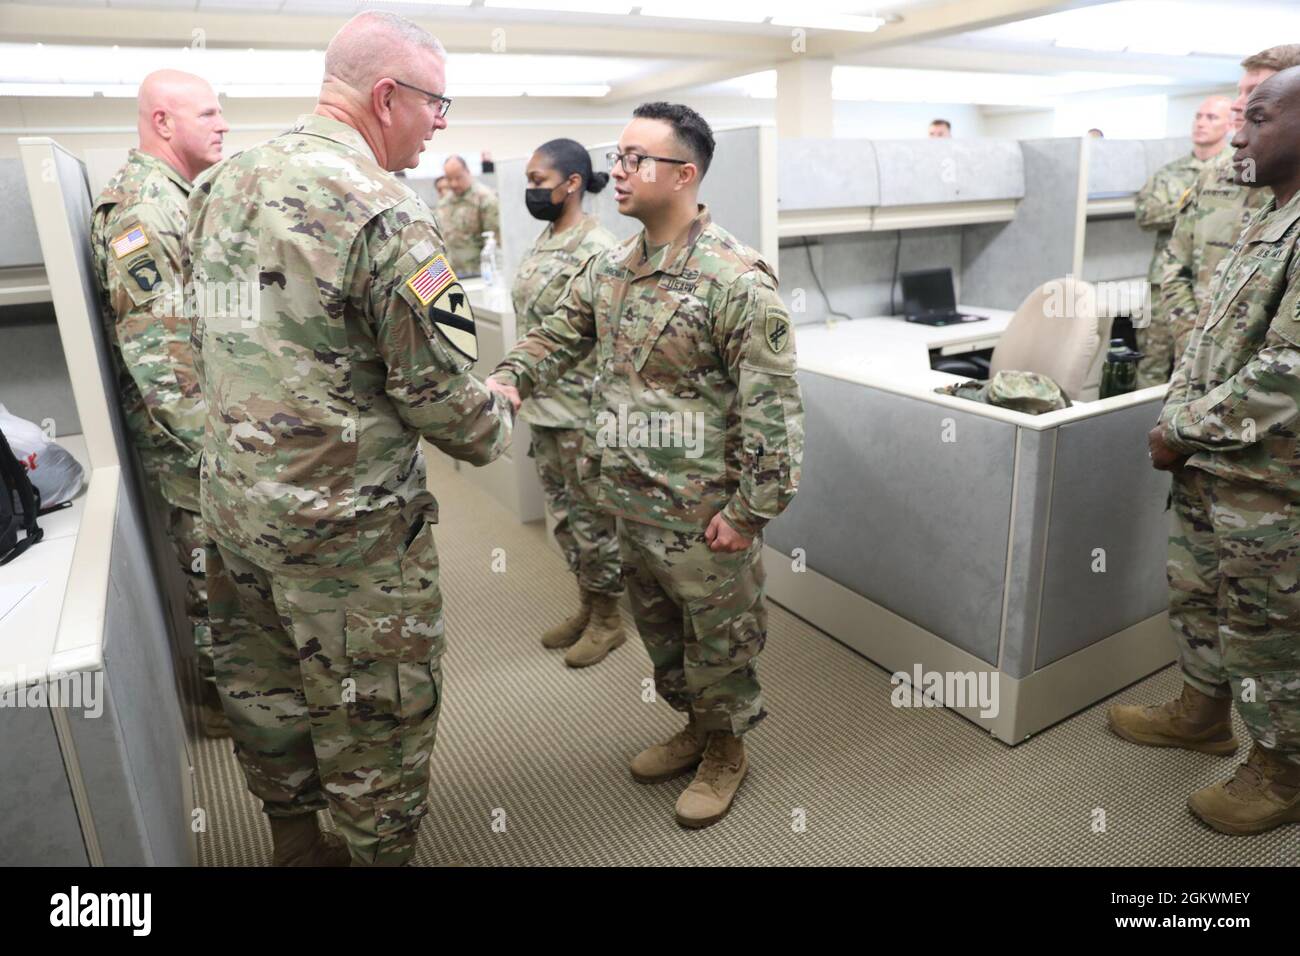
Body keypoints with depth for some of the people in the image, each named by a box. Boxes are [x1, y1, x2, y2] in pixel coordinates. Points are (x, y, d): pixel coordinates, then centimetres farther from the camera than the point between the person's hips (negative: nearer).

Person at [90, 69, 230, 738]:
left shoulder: (175, 196, 16)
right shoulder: (138, 204, -17)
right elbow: (152, 343, -24)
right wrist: (210, 440, -24)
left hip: (222, 418, 10)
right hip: (194, 435, -9)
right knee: (213, 564, 2)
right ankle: (220, 698, 18)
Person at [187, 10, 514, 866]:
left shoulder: (221, 185, 6)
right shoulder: (381, 212, -20)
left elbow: (209, 332, 14)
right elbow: (439, 391, -19)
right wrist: (499, 424, 1)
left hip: (234, 503, 9)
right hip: (346, 524, -8)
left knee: (269, 695, 23)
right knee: (378, 718, 10)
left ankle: (296, 843, 44)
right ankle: (381, 851, 29)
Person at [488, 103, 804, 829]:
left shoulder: (737, 277, -19)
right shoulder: (611, 267, 5)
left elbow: (772, 406, -19)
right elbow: (560, 336, 14)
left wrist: (750, 509, -19)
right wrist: (508, 381, -6)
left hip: (701, 510, -7)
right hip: (633, 500, 8)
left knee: (717, 638, 12)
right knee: (659, 629, 23)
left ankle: (727, 751, 36)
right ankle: (695, 727, 46)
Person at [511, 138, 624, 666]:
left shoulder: (597, 249, -16)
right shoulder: (543, 241, 11)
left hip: (581, 412, -9)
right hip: (542, 406, 9)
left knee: (591, 518, 5)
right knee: (563, 513, 18)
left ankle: (607, 620, 23)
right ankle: (585, 608, 34)